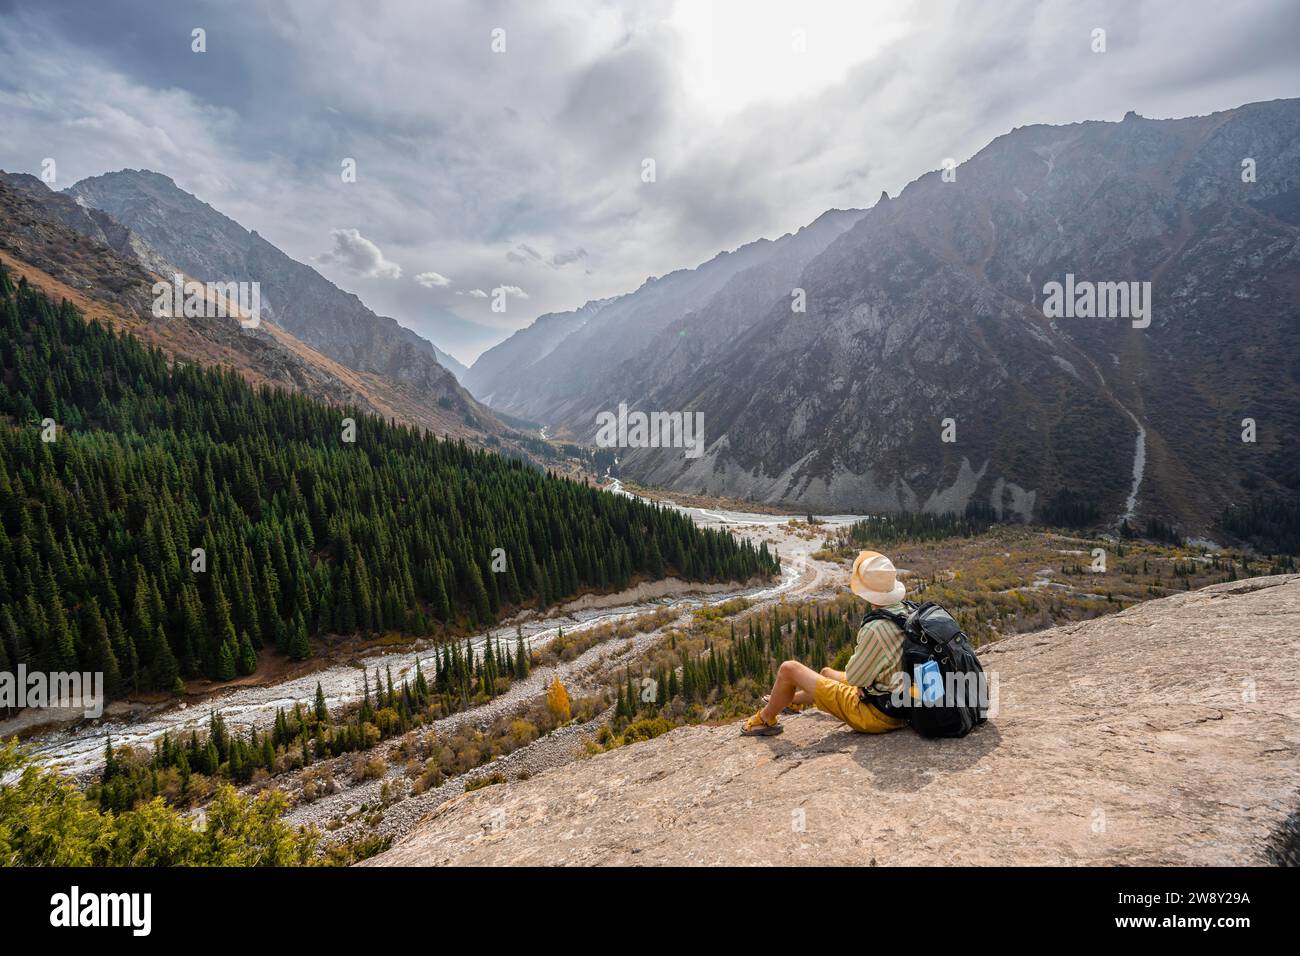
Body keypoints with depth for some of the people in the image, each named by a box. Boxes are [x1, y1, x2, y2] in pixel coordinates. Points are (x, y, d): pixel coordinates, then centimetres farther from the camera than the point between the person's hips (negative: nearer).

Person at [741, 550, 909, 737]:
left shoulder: (875, 629, -31)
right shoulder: (907, 612, -5)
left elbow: (854, 677, -17)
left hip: (875, 715, -9)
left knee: (789, 669, 0)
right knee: (826, 672, 32)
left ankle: (766, 719, 26)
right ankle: (794, 701, 61)